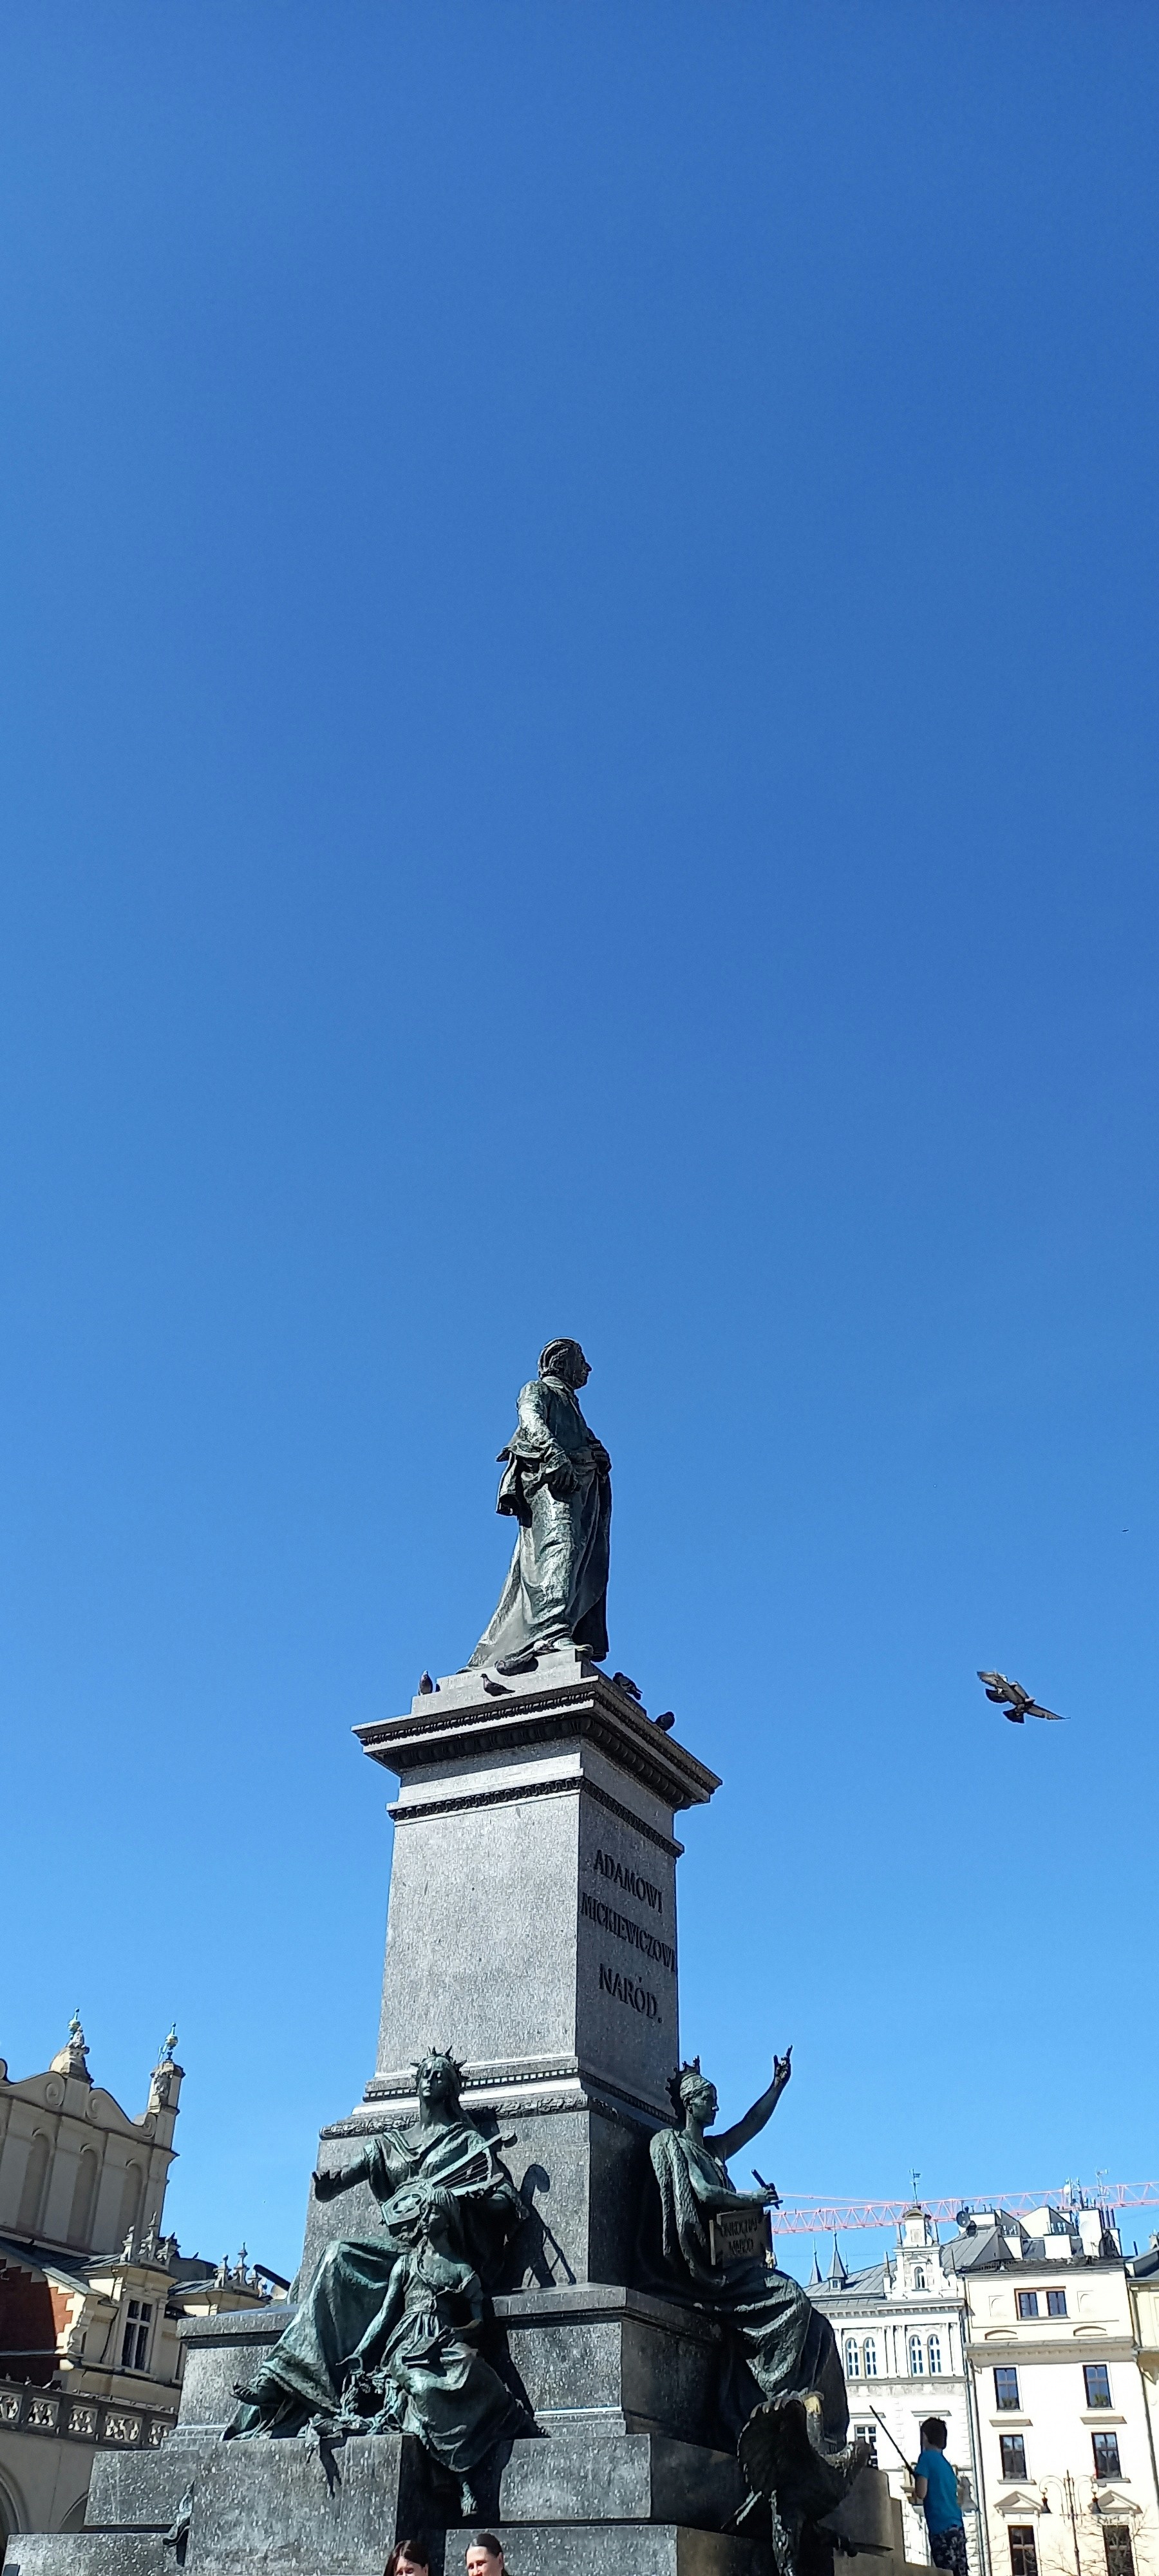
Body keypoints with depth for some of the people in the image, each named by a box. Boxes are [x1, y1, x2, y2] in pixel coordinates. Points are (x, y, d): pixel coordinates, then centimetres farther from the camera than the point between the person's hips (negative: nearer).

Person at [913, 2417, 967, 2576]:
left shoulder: (927, 2457, -3)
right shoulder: (946, 2463, 19)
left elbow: (921, 2493, -10)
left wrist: (915, 2478, 11)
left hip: (942, 2528, -8)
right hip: (957, 2527, 8)